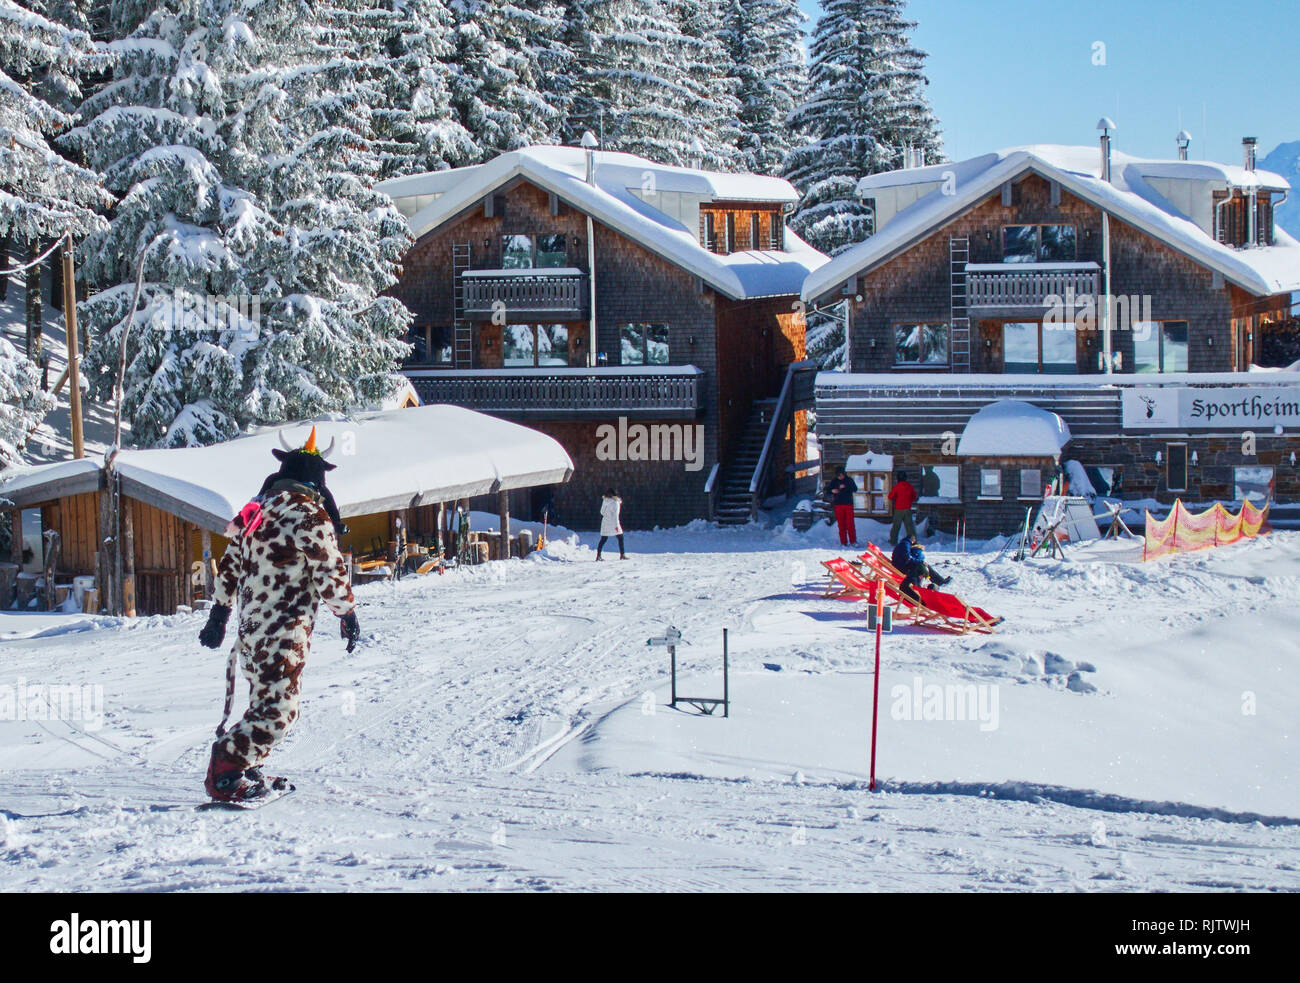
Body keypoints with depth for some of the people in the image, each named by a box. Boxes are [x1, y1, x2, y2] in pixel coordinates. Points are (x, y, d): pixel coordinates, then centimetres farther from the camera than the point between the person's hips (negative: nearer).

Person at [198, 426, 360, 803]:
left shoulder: (256, 510, 12)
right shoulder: (311, 516, -12)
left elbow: (230, 565, 19)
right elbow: (330, 575, -13)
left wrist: (219, 612, 27)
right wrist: (348, 613, 1)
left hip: (251, 626, 9)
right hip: (284, 631, -9)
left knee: (267, 703, 20)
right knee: (277, 709, -7)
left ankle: (245, 769, 23)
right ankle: (225, 777, -11)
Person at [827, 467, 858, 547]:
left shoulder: (849, 480, 4)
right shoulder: (834, 482, 10)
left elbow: (855, 489, -8)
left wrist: (845, 487, -21)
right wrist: (832, 491, -10)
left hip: (848, 504, -2)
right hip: (838, 504, 2)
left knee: (850, 523, -8)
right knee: (841, 524, 0)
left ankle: (853, 541, -4)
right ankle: (843, 542, 4)